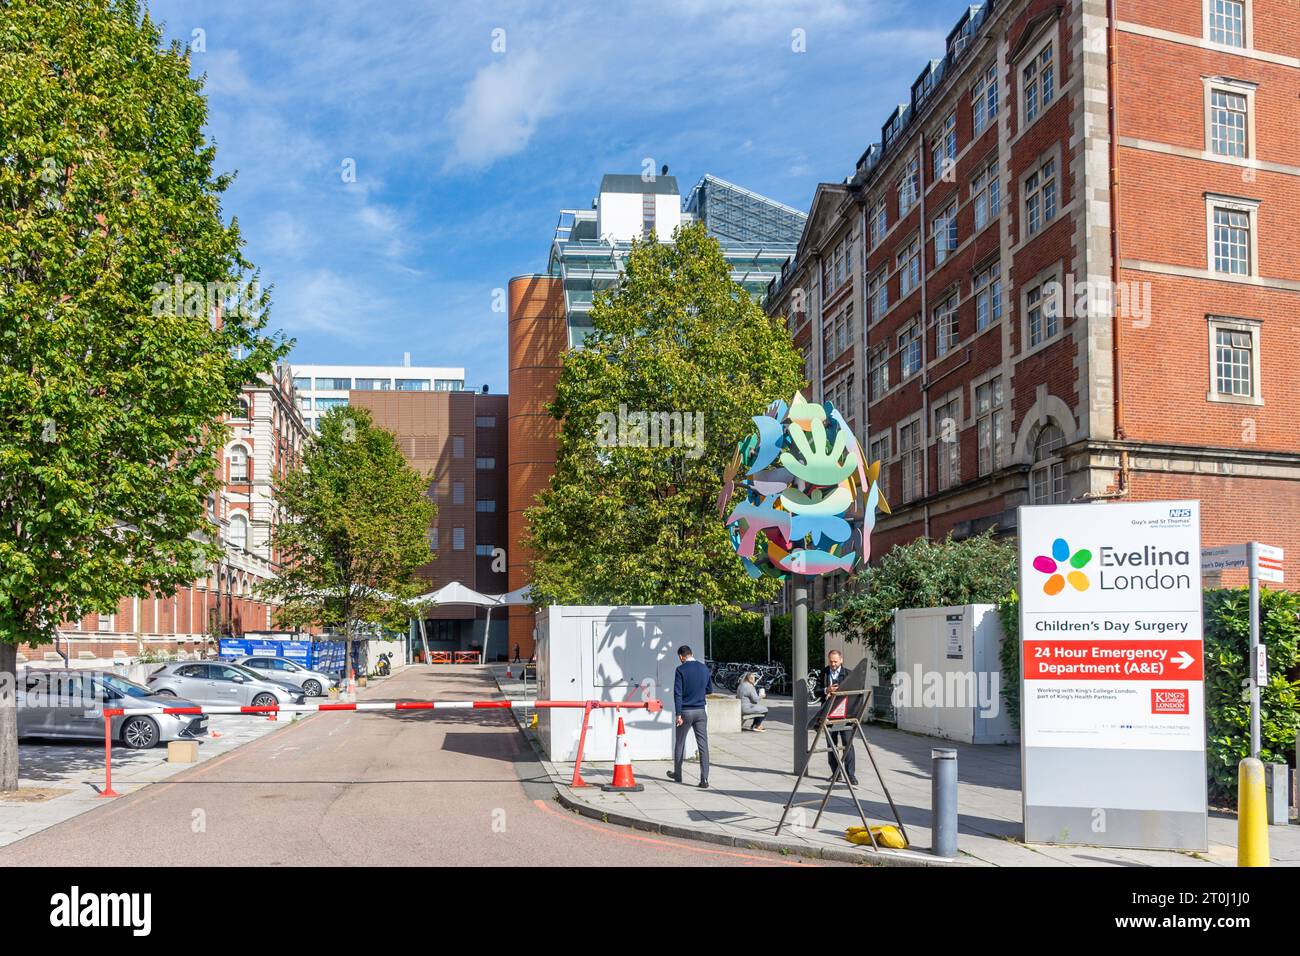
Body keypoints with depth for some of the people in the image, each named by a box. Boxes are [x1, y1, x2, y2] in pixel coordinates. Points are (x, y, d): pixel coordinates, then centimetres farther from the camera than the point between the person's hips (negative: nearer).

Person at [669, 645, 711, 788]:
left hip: (685, 711, -3)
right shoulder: (704, 668, 4)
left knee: (679, 743, 15)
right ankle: (704, 779, -8)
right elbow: (709, 689, 15)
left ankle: (677, 774, 29)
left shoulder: (681, 670, -10)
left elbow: (677, 693, -13)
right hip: (700, 711, 3)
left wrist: (678, 714, -12)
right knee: (703, 745, 0)